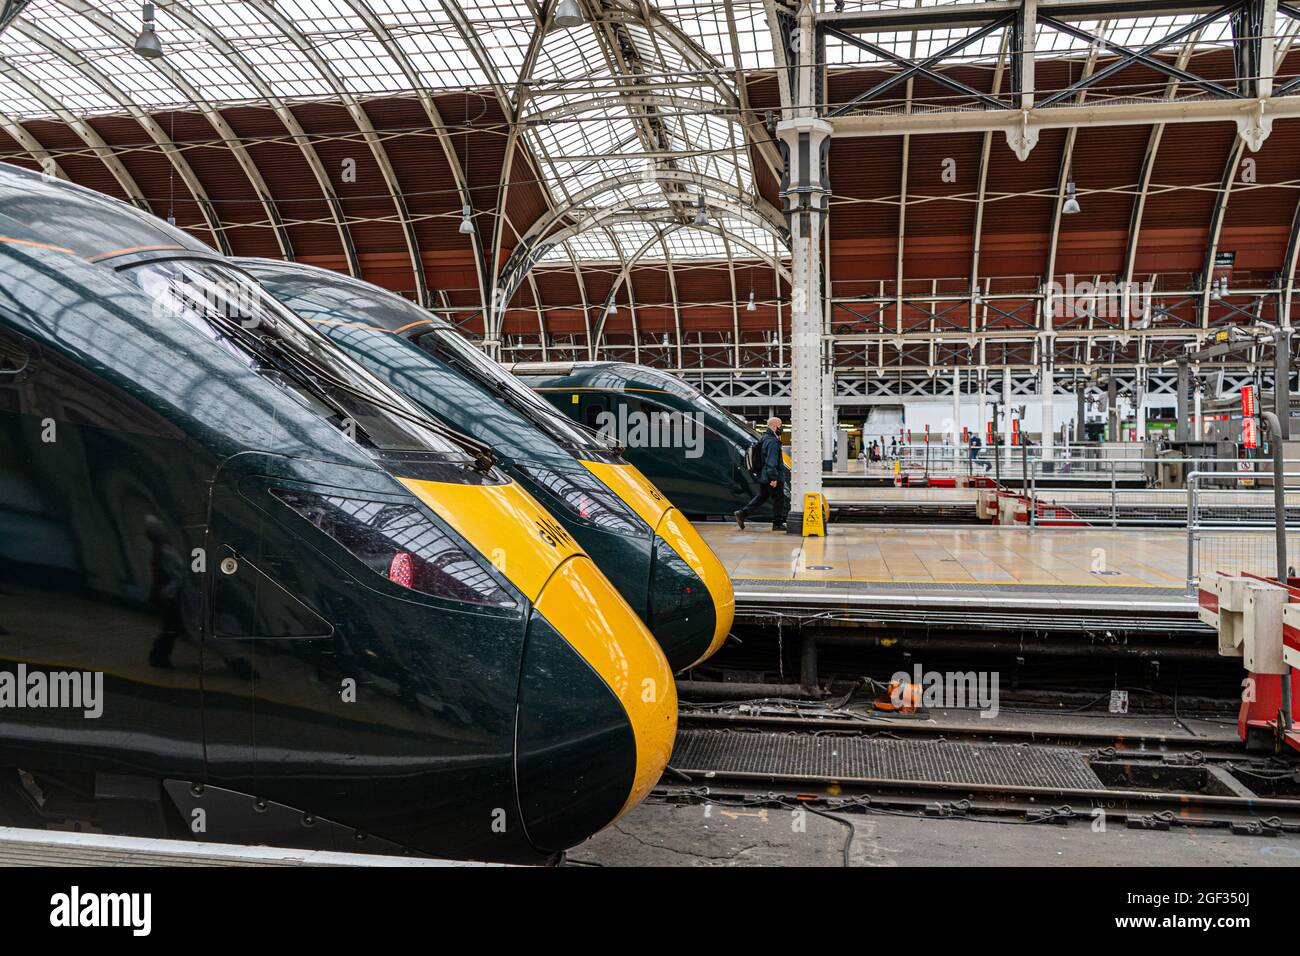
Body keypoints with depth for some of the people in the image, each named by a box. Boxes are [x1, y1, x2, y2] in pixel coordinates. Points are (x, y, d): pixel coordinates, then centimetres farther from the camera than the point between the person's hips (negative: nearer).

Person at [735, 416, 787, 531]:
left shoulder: (764, 439, 14)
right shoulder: (773, 442, -18)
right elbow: (771, 462, -24)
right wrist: (773, 478, -23)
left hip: (763, 477, 10)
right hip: (771, 477, -10)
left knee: (761, 497, 15)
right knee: (778, 499, 3)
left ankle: (742, 514, 6)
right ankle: (777, 523, 10)